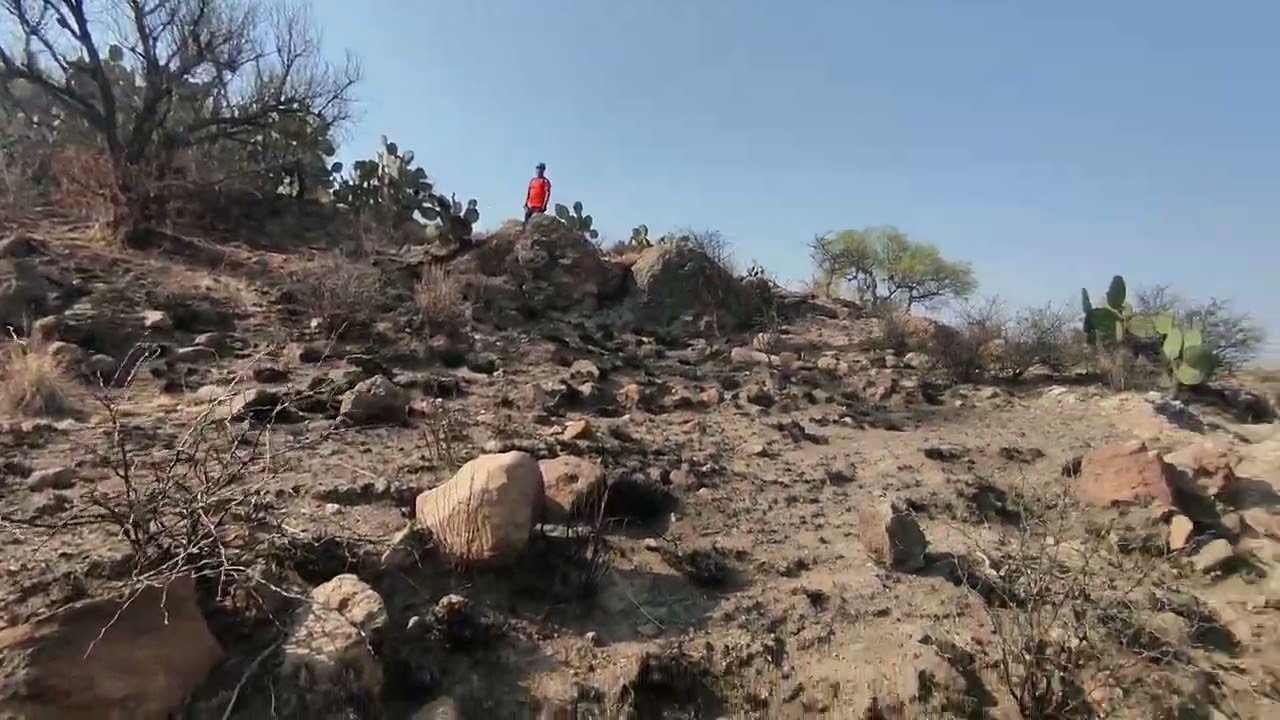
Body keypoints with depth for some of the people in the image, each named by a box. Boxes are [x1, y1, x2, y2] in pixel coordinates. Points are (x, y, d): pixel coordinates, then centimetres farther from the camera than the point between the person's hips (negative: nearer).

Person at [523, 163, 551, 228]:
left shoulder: (545, 181, -3)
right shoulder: (532, 180, 17)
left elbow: (547, 193, -10)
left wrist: (544, 205, -18)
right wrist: (525, 204, 16)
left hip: (539, 207, -7)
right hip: (530, 206, 7)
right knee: (526, 222, 6)